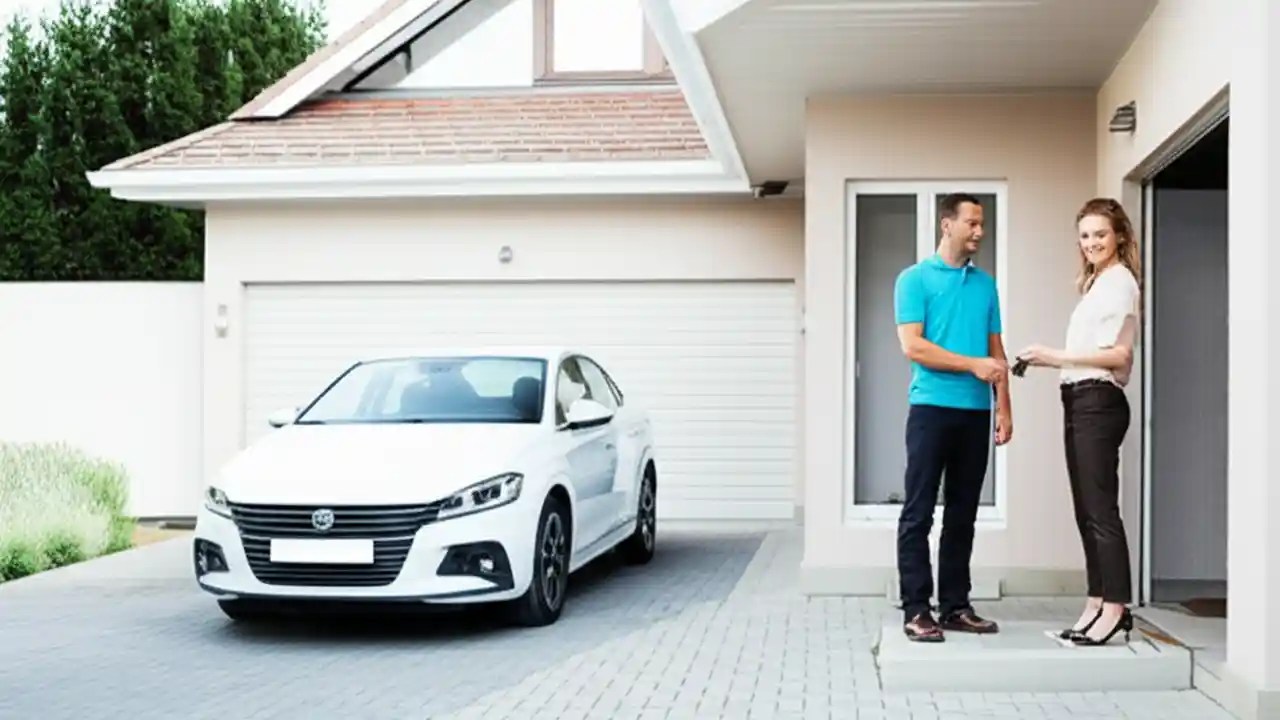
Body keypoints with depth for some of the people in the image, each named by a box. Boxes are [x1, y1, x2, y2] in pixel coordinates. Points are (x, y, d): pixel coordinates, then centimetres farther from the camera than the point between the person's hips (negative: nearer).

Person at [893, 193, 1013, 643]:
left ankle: (955, 606, 15)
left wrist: (1003, 408, 5)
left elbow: (996, 353, 14)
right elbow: (912, 346, -10)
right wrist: (972, 364, -14)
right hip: (932, 408, -5)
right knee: (919, 514, -3)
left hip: (976, 413, 5)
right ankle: (916, 610, 0)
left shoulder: (986, 284, 15)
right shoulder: (915, 279, -1)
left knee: (962, 515, 9)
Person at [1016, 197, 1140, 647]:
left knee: (1100, 509, -10)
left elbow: (1118, 354, -16)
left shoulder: (1119, 281, -7)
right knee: (1087, 509, 8)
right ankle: (1097, 606, 11)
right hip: (1079, 401, 10)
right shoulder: (1096, 282, 21)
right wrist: (1047, 360, 10)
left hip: (1098, 402, -10)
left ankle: (1115, 609, -7)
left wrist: (1057, 356, -17)